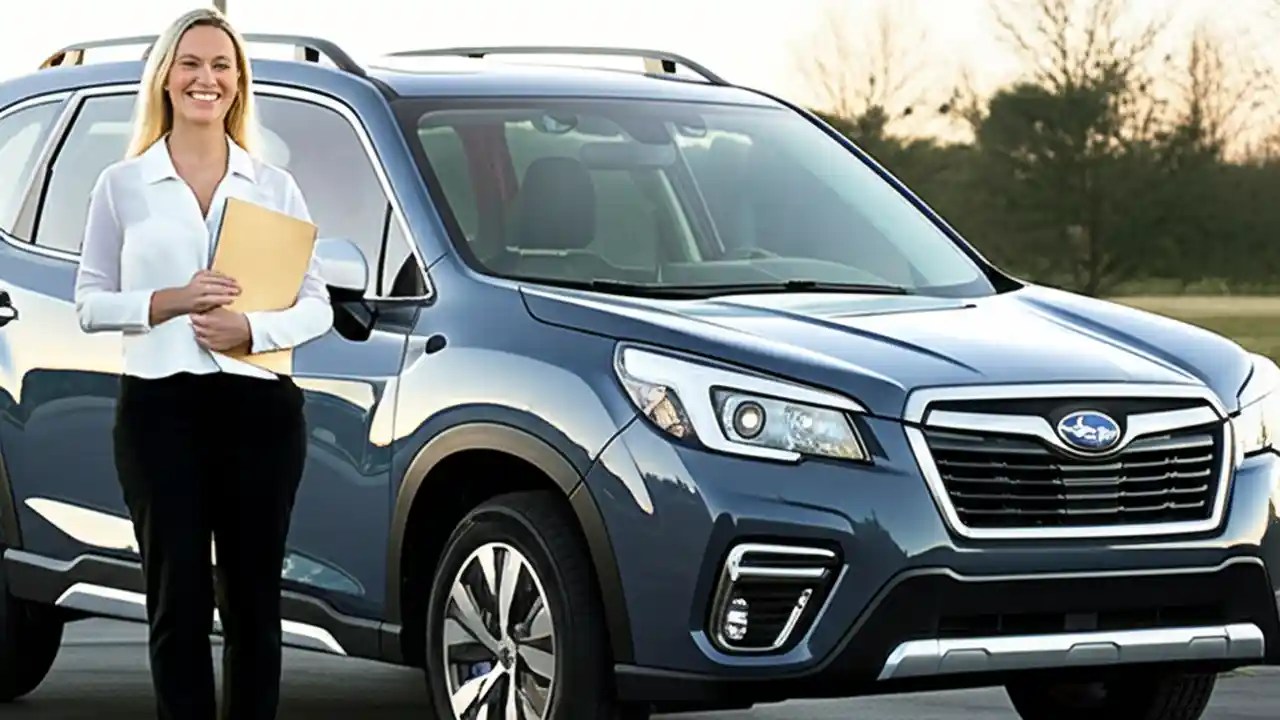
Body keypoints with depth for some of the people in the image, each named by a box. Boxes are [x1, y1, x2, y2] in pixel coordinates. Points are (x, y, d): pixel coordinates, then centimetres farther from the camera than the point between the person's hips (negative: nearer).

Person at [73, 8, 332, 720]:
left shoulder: (275, 187, 10)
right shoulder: (122, 185, 7)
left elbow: (317, 306, 6)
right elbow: (91, 302, 4)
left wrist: (252, 329, -13)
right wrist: (171, 302, -13)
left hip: (260, 406, 1)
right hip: (160, 407, -1)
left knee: (254, 601, 5)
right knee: (179, 601, -2)